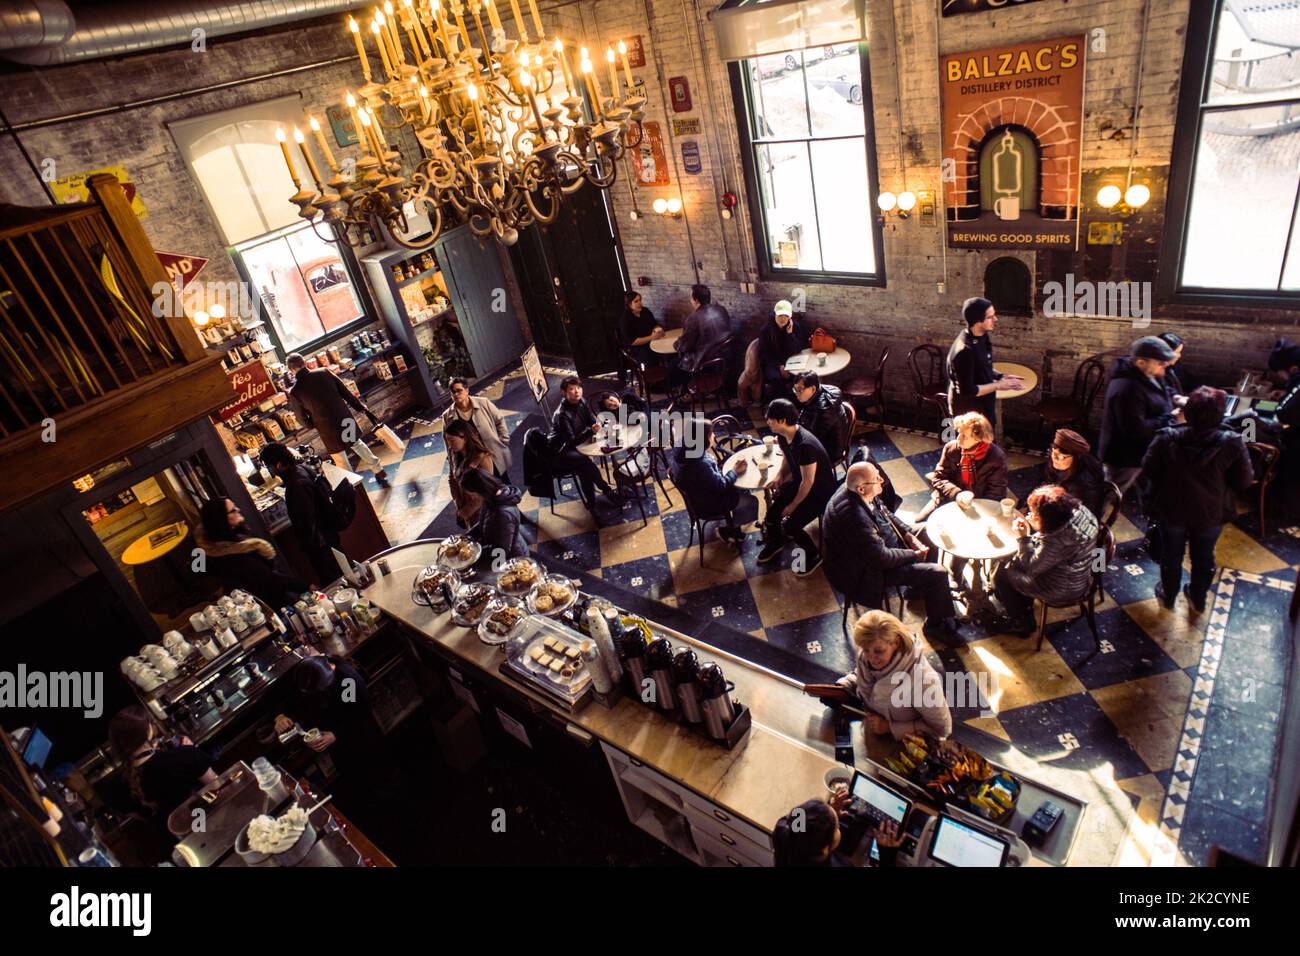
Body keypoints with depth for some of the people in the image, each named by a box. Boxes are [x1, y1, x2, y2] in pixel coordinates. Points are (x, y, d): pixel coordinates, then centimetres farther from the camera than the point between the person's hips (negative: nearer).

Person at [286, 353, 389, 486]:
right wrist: (363, 409, 8)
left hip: (329, 431, -4)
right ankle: (380, 475, 39)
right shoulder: (324, 372, -6)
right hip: (346, 420, 4)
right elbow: (346, 392, -1)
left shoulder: (294, 392, -12)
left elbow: (303, 419, 0)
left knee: (343, 465, 14)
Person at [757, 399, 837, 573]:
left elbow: (808, 482, -27)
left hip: (820, 490, -8)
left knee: (790, 526, -16)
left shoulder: (805, 445, -35)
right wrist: (779, 476, -7)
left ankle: (813, 556, 10)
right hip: (799, 482, 8)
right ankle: (775, 544, 24)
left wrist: (793, 506, -15)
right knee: (772, 510, -5)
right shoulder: (783, 436, -8)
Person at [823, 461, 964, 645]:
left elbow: (885, 513, 9)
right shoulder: (855, 517, -38)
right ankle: (936, 626, 11)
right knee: (937, 573, -12)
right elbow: (882, 558, -30)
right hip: (866, 572, -10)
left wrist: (909, 534, -3)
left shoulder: (855, 492, -10)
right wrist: (915, 554, -15)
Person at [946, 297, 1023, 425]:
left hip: (983, 408, 9)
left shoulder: (981, 337, -1)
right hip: (968, 413, -9)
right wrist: (997, 385, -20)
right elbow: (967, 391, -27)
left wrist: (1001, 377, 0)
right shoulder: (964, 350, -31)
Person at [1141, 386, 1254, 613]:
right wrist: (1218, 480, 5)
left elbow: (1148, 469, -10)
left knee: (1171, 556, 21)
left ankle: (1168, 596, 41)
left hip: (1172, 510, 0)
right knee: (1203, 558, 23)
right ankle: (1198, 600, 43)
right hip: (1211, 513, 1)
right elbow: (1244, 482, -12)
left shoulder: (1167, 438, -22)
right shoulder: (1232, 443, -21)